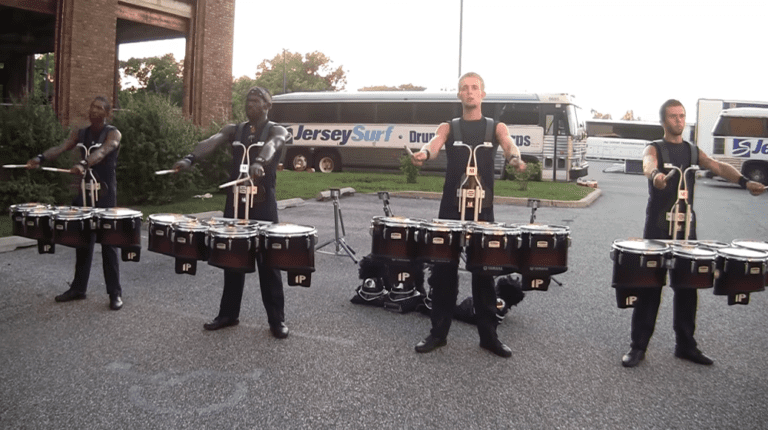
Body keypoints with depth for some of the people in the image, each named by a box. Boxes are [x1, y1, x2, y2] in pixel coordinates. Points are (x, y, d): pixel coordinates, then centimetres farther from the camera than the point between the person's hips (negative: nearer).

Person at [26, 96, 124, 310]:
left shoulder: (113, 134, -7)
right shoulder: (80, 133, 9)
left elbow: (102, 152, -28)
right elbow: (60, 148, -8)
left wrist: (83, 164, -47)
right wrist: (40, 158, -28)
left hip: (105, 193, -5)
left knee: (108, 243, -4)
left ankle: (115, 293, 2)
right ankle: (78, 288, 22)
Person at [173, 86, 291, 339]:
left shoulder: (277, 131, -1)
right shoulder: (234, 130, 11)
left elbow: (271, 146, -26)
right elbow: (212, 142, -9)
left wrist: (259, 163, -49)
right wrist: (190, 159, -29)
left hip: (263, 204, -4)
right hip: (235, 201, 4)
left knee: (268, 262, 0)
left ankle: (277, 320, 8)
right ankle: (228, 314, 23)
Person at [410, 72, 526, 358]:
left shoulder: (496, 127, 9)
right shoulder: (448, 127, 9)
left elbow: (508, 144, -13)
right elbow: (434, 143, -12)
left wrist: (514, 158, -38)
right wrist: (424, 154, -37)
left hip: (482, 210, 0)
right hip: (450, 209, 0)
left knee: (484, 273, 5)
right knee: (444, 271, 3)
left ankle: (489, 336, 15)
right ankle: (438, 332, 14)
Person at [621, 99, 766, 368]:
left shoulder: (693, 151, 13)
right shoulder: (654, 149, -1)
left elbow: (718, 167, -3)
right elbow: (649, 164, -25)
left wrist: (745, 182, -23)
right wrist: (656, 175, -50)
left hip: (686, 228, 5)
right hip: (657, 228, -4)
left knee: (687, 287, 8)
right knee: (650, 286, -3)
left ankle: (685, 345, 21)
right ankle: (638, 346, 4)